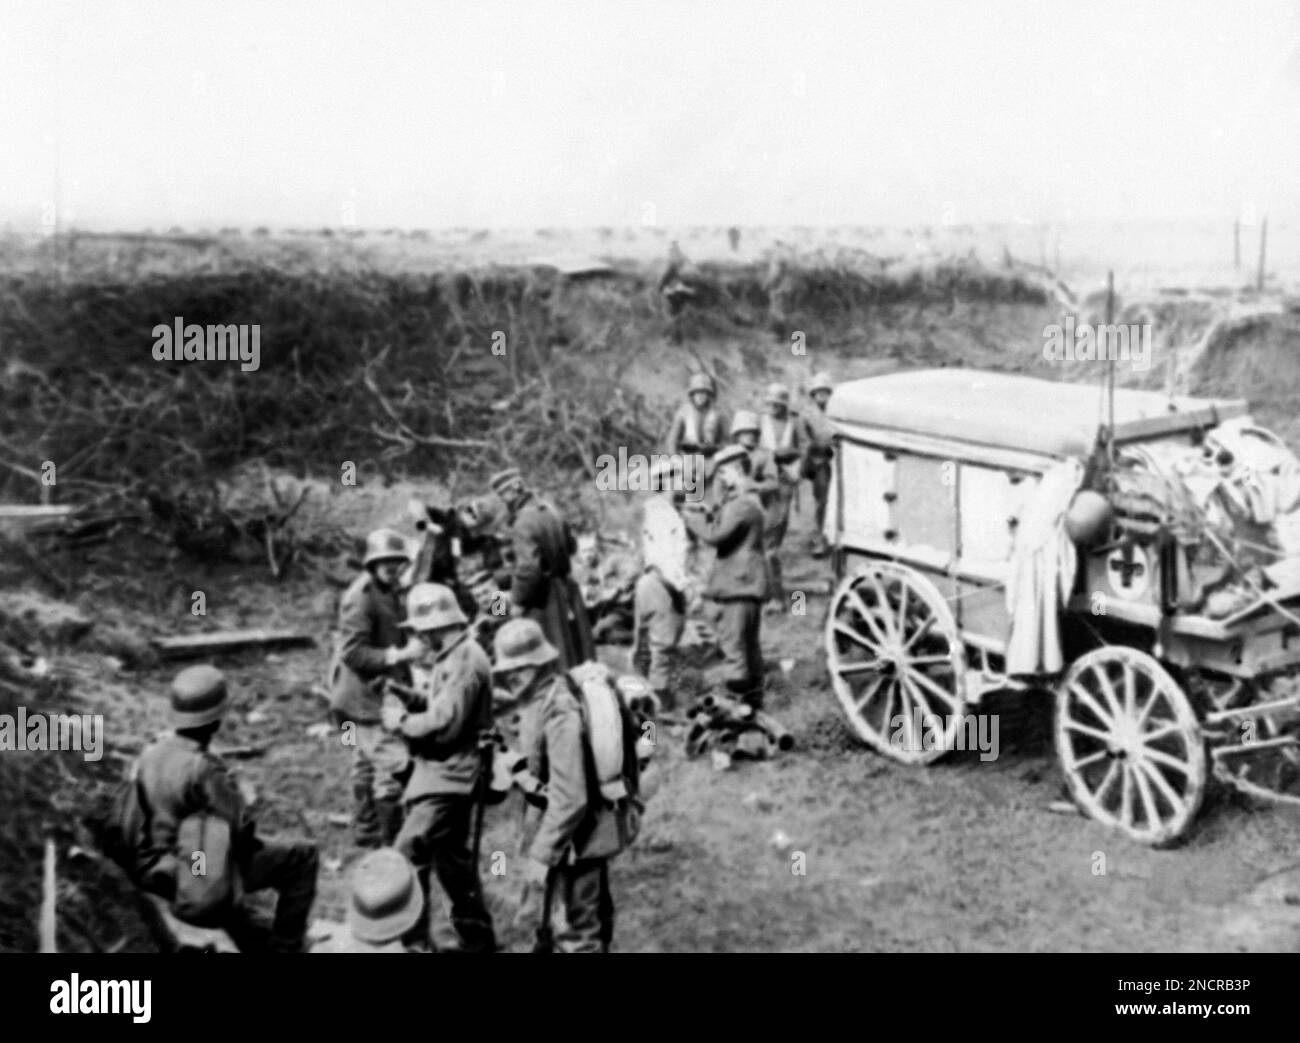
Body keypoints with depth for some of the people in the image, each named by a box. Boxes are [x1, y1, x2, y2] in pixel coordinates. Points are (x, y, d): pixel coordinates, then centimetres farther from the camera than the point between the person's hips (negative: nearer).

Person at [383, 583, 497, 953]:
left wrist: (402, 721, -13)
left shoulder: (464, 662, -21)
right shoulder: (450, 656, 11)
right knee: (451, 854, 19)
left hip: (449, 775, -11)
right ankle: (475, 932, 31)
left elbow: (445, 724, -25)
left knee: (409, 851, -9)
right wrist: (411, 699, 0)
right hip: (446, 771, 11)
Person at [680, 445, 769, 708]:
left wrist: (693, 518, -8)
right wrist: (705, 515, 9)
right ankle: (753, 703, 24)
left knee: (733, 648, -10)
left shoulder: (742, 505, -16)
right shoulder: (748, 502, 19)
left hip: (737, 588, -11)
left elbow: (716, 536, -23)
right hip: (746, 587, 11)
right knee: (749, 648, 16)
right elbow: (723, 532, 22)